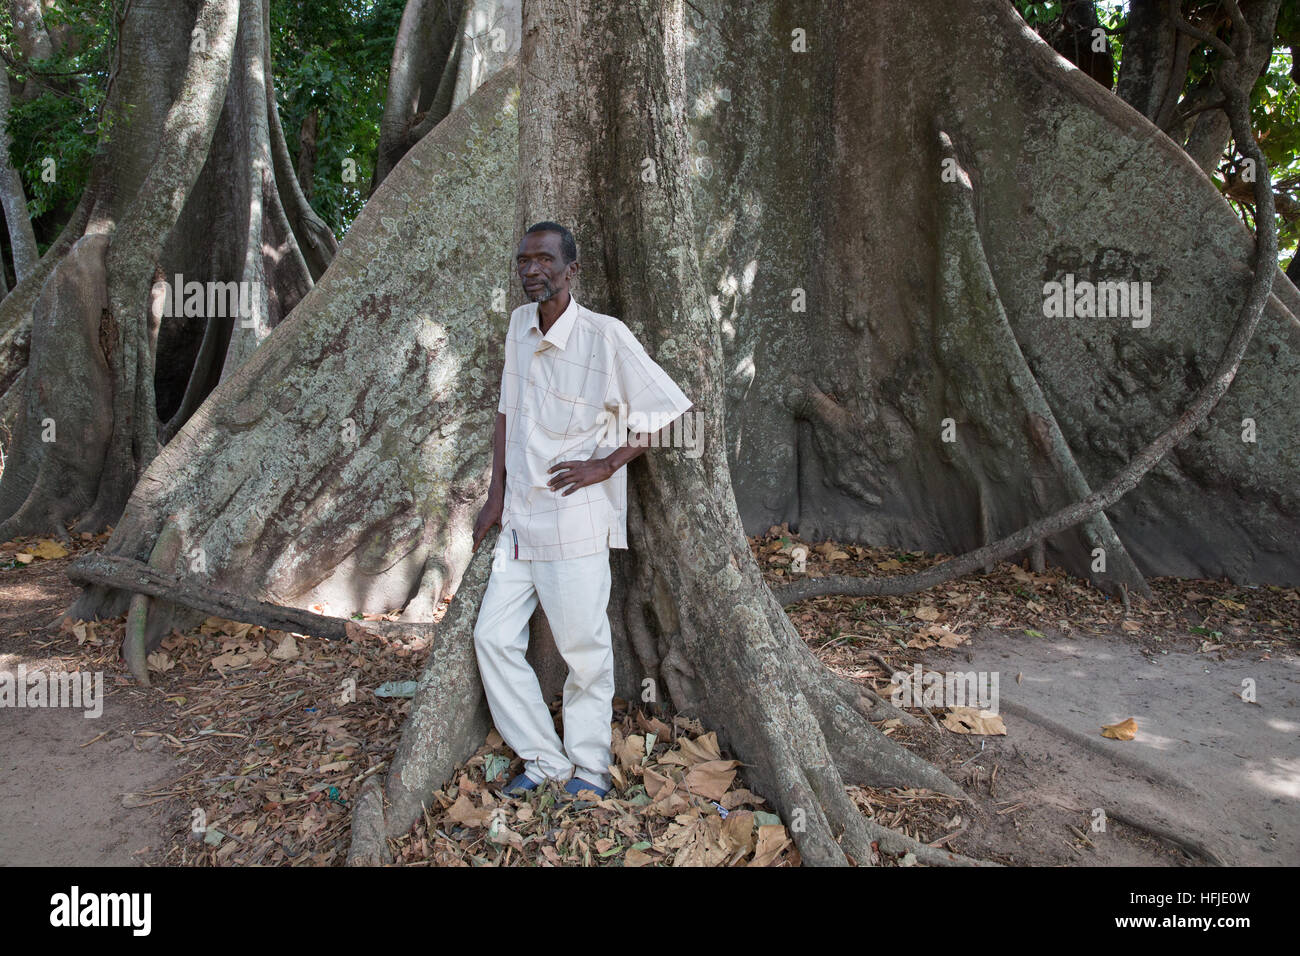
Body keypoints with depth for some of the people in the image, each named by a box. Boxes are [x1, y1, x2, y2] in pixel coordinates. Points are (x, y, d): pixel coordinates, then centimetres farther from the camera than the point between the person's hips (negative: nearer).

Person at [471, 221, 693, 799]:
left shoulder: (606, 337, -13)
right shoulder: (520, 324, 8)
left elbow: (671, 410, -10)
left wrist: (606, 464, -11)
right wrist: (496, 497, 14)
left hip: (577, 521, -7)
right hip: (520, 518, 7)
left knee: (583, 647, 3)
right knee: (494, 637, 7)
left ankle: (590, 768, 23)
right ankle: (545, 759, 21)